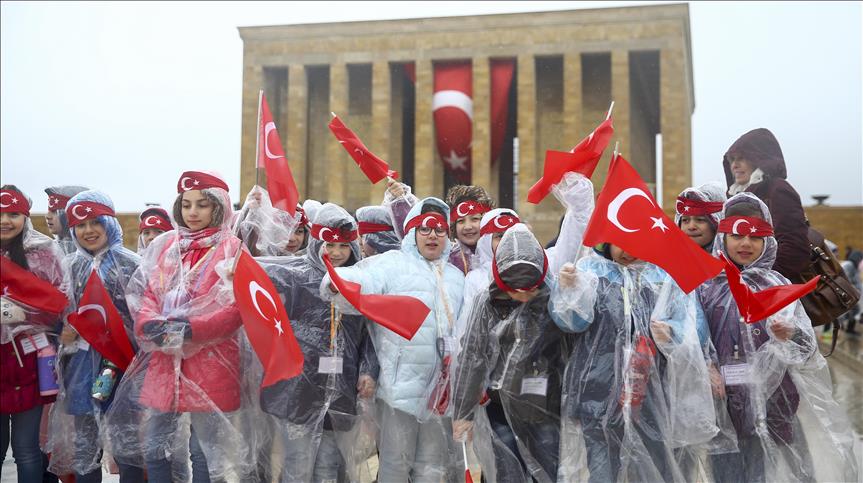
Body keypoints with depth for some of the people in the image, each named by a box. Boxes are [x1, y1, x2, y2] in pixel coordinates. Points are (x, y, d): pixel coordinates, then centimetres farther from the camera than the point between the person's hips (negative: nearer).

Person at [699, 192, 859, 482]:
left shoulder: (778, 285, 2)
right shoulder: (707, 286, 2)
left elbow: (807, 350, -5)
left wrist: (789, 336, -24)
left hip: (769, 399, 0)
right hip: (722, 400, 0)